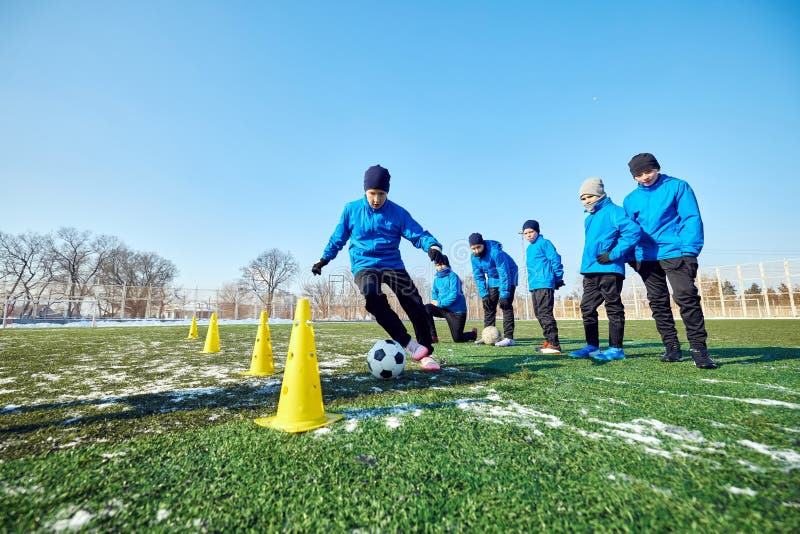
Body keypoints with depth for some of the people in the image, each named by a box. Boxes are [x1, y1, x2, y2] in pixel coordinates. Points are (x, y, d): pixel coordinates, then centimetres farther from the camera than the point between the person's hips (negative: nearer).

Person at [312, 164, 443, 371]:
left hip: (392, 264, 1)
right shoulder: (351, 209, 3)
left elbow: (418, 234, -8)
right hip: (364, 264, -1)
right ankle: (408, 343, -24)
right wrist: (324, 259, 19)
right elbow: (338, 237, 15)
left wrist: (432, 245, -29)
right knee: (372, 296, -34)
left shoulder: (398, 212, -1)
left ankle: (425, 354, 7)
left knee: (415, 304, -15)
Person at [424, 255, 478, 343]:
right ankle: (433, 337, -14)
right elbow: (434, 292, 18)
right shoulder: (437, 278, 7)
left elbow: (454, 295, -21)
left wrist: (439, 303, -20)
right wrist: (434, 301, -4)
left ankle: (473, 334, 34)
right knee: (426, 308, -21)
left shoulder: (453, 276, -13)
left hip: (457, 311, -5)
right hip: (443, 308, 6)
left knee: (457, 339, -1)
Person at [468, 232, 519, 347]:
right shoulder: (474, 257, -11)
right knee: (488, 306, 4)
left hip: (508, 276, -7)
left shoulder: (495, 253, -33)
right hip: (493, 279, 7)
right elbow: (478, 276, -3)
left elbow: (504, 274, -31)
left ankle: (509, 338, -16)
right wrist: (484, 294, -10)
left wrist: (504, 295, -31)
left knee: (506, 306, -17)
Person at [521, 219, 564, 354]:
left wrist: (558, 279, -7)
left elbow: (556, 260, -9)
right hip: (534, 286, 9)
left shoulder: (544, 243, -5)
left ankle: (554, 344, -8)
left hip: (545, 284, -9)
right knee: (539, 314, 11)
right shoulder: (529, 248, 20)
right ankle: (549, 341, 19)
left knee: (545, 313, -12)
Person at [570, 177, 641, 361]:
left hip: (609, 270, -9)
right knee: (587, 308, 9)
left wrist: (614, 253, -20)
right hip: (590, 271, 9)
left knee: (613, 308, -1)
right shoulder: (589, 219, 20)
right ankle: (592, 346, 18)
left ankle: (616, 348, 7)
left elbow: (634, 231, -20)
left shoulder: (613, 211, -6)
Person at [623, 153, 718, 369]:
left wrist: (690, 250, -15)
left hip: (675, 253, -4)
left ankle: (698, 349, -4)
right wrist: (631, 256, 4)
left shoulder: (677, 187, 2)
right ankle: (672, 347, 17)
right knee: (658, 303, 7)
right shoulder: (631, 199, 12)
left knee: (687, 298, -13)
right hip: (646, 258, 4)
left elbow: (692, 219, -5)